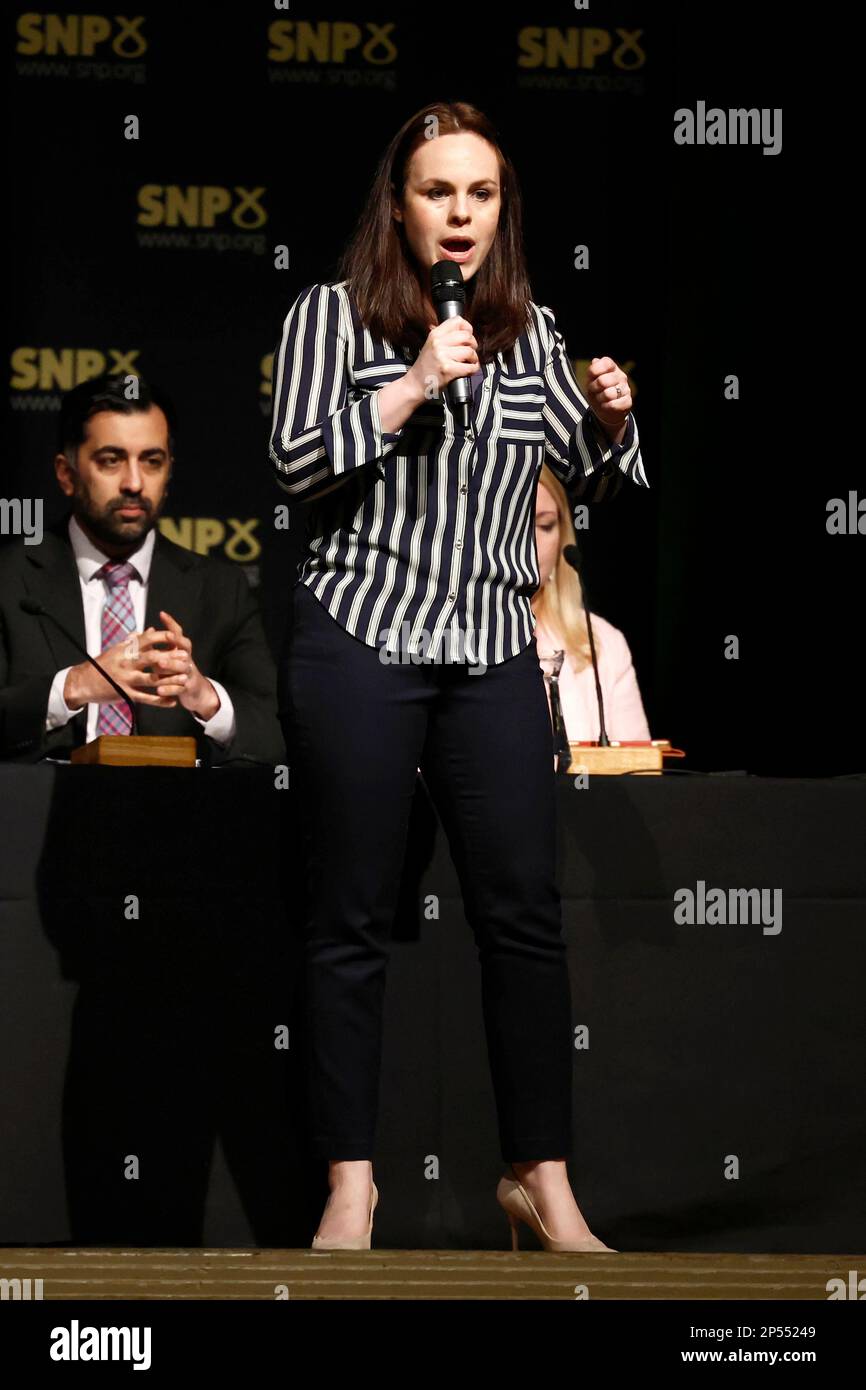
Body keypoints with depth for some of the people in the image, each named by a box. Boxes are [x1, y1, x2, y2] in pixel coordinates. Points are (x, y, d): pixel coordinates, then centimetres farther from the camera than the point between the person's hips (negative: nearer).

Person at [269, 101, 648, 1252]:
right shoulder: (333, 315, 2)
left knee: (526, 909, -2)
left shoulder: (531, 330, 13)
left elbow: (593, 476, 19)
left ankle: (541, 1178, 5)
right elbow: (294, 462, -7)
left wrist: (612, 423, -2)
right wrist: (412, 387, -15)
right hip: (358, 641, -3)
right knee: (355, 917, 0)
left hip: (494, 651, 3)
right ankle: (351, 1179, 6)